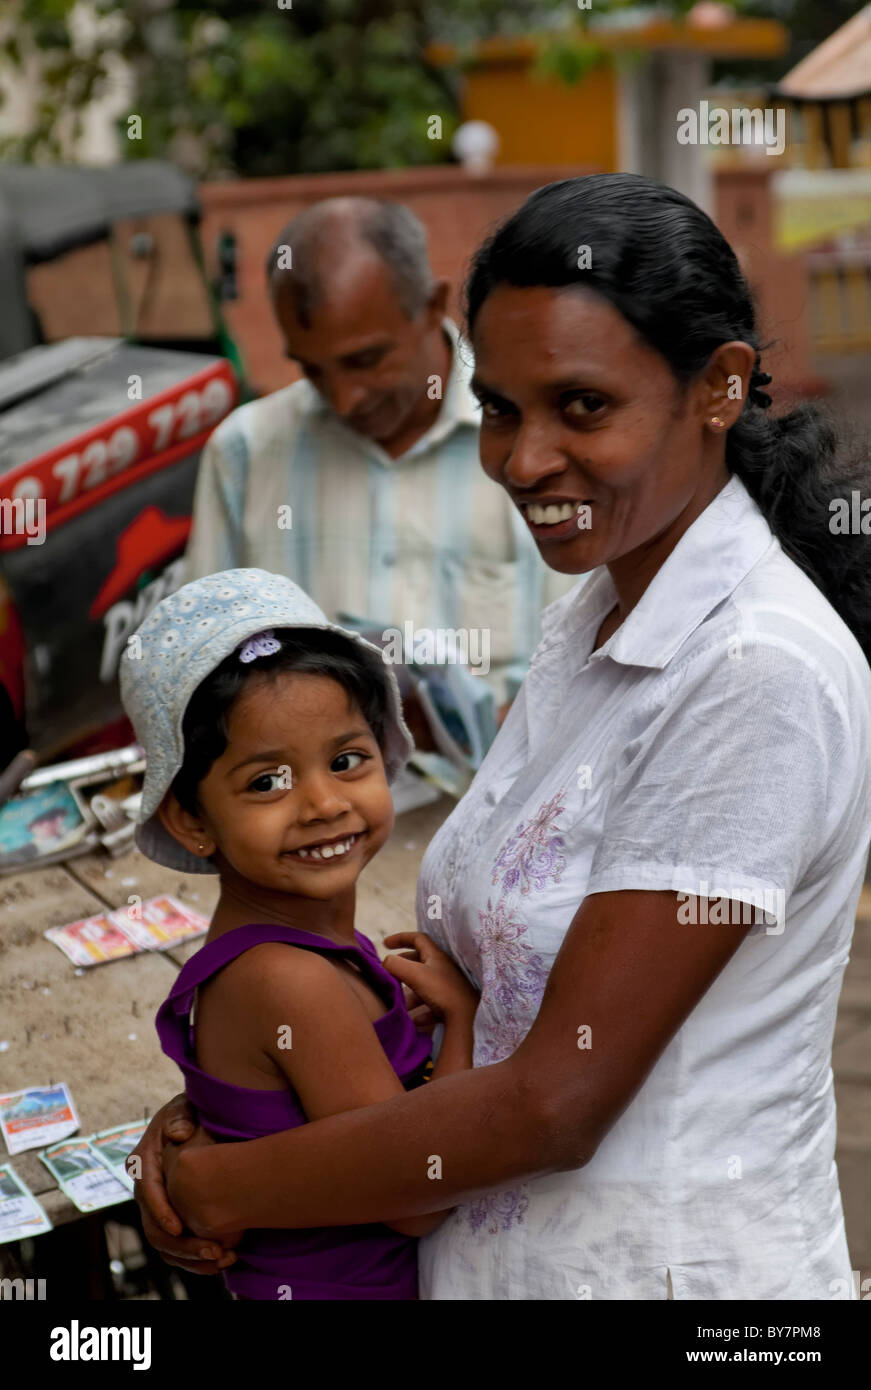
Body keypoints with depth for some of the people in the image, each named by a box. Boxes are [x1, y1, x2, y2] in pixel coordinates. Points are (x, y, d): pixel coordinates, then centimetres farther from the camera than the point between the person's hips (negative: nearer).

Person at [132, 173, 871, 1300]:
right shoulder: (590, 615, 3)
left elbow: (556, 1101, -23)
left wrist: (217, 1188, -14)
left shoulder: (760, 678, -24)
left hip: (663, 1264, -7)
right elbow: (486, 957, 7)